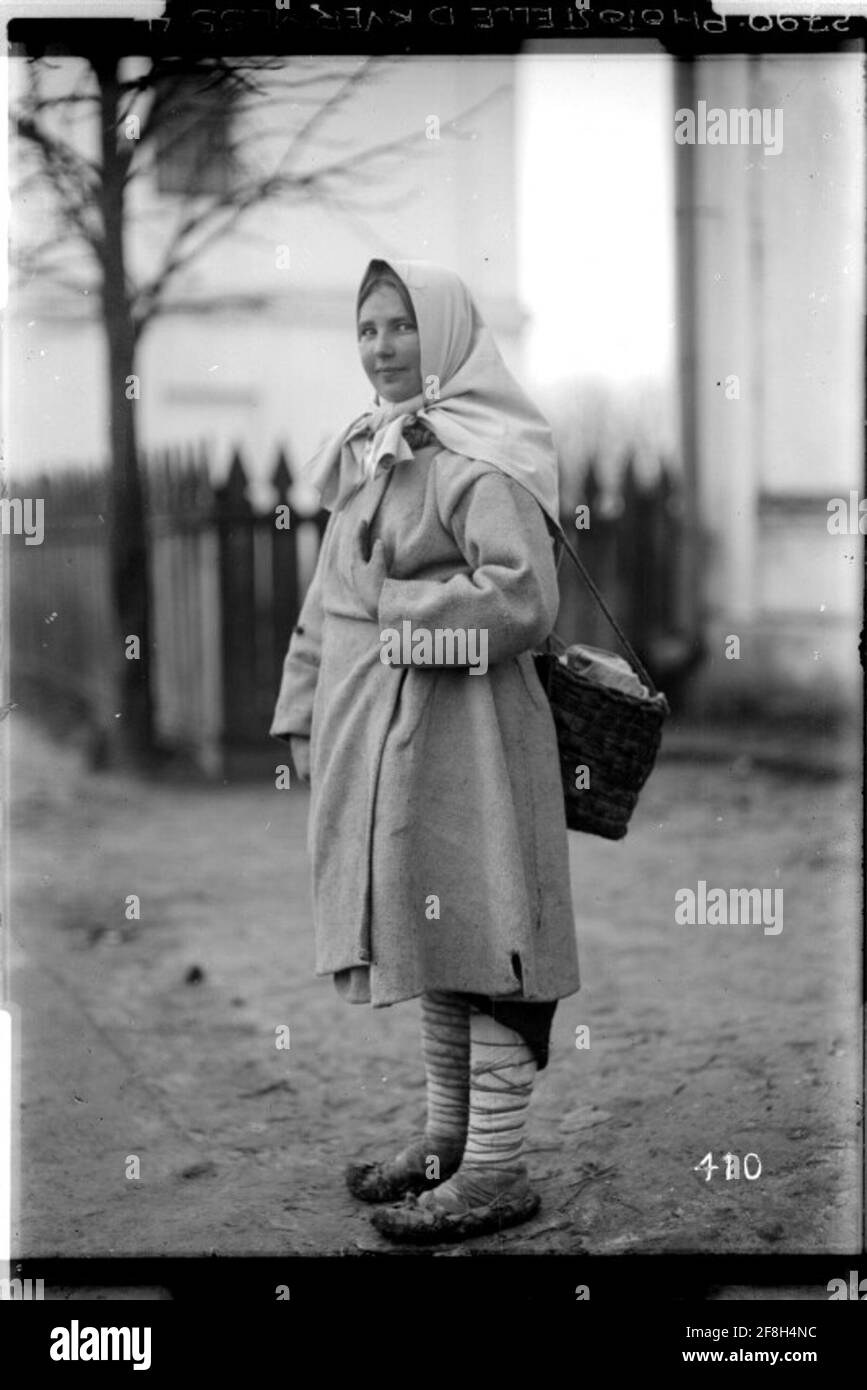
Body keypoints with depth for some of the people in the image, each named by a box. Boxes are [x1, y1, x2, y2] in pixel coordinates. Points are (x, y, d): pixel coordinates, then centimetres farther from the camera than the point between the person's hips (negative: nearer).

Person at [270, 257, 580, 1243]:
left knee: (481, 941, -3)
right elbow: (329, 597, 18)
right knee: (426, 937, 15)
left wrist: (404, 617, -13)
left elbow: (523, 599, -21)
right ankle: (448, 1133, 27)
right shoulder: (364, 456, 15)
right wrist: (303, 712, 12)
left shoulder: (482, 463, -11)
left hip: (461, 729, -8)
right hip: (373, 735, 8)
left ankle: (495, 1168, 3)